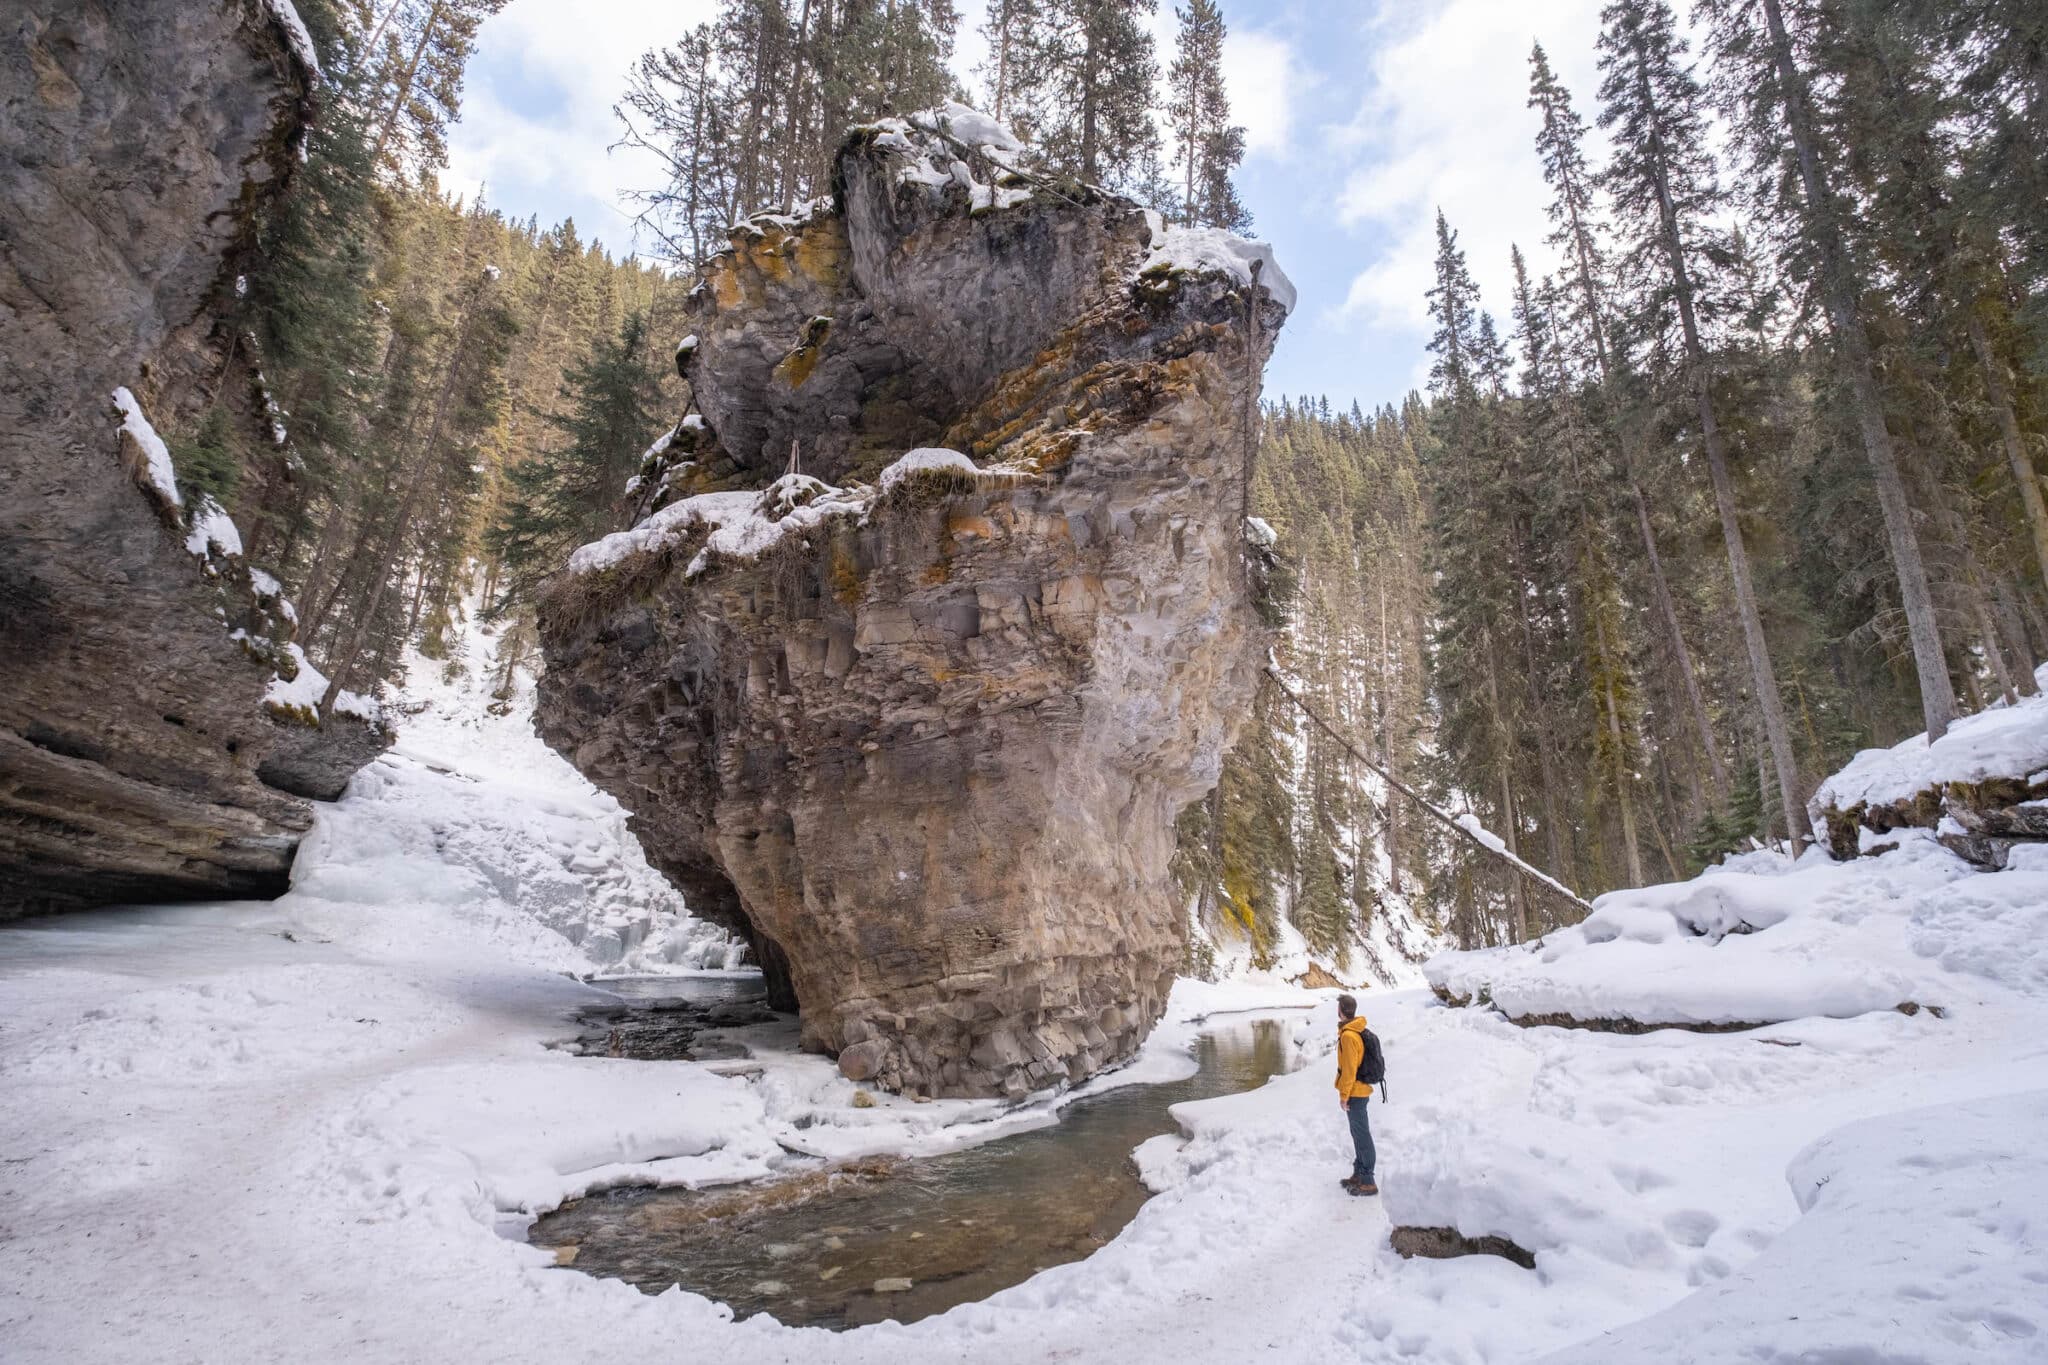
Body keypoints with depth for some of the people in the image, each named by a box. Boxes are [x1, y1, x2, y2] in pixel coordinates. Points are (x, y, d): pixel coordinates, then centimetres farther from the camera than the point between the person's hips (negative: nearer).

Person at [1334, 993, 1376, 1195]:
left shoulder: (1348, 1036, -23)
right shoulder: (1359, 1031, 7)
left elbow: (1349, 1069, -22)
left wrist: (1343, 1095, -15)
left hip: (1355, 1093, -10)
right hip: (1362, 1090, 10)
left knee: (1362, 1135, -2)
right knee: (1359, 1133, 17)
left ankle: (1368, 1182, 5)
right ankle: (1359, 1174, 28)